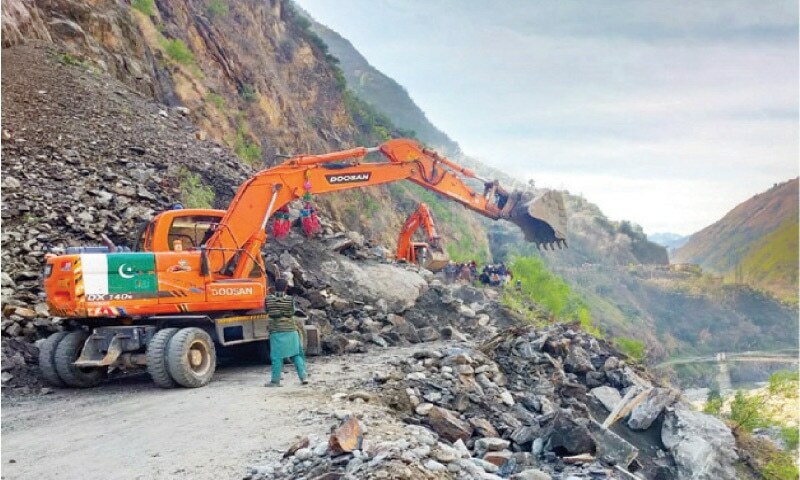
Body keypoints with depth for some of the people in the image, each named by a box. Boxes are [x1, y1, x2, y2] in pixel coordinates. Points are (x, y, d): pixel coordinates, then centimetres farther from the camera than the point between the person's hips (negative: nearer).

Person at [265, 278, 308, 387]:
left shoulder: (269, 299, -2)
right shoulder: (290, 299, -2)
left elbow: (267, 312, 8)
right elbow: (292, 312, 7)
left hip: (276, 332, -1)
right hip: (290, 331, 1)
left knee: (277, 357, 2)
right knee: (296, 354, 10)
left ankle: (275, 380, 2)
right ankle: (303, 376, 6)